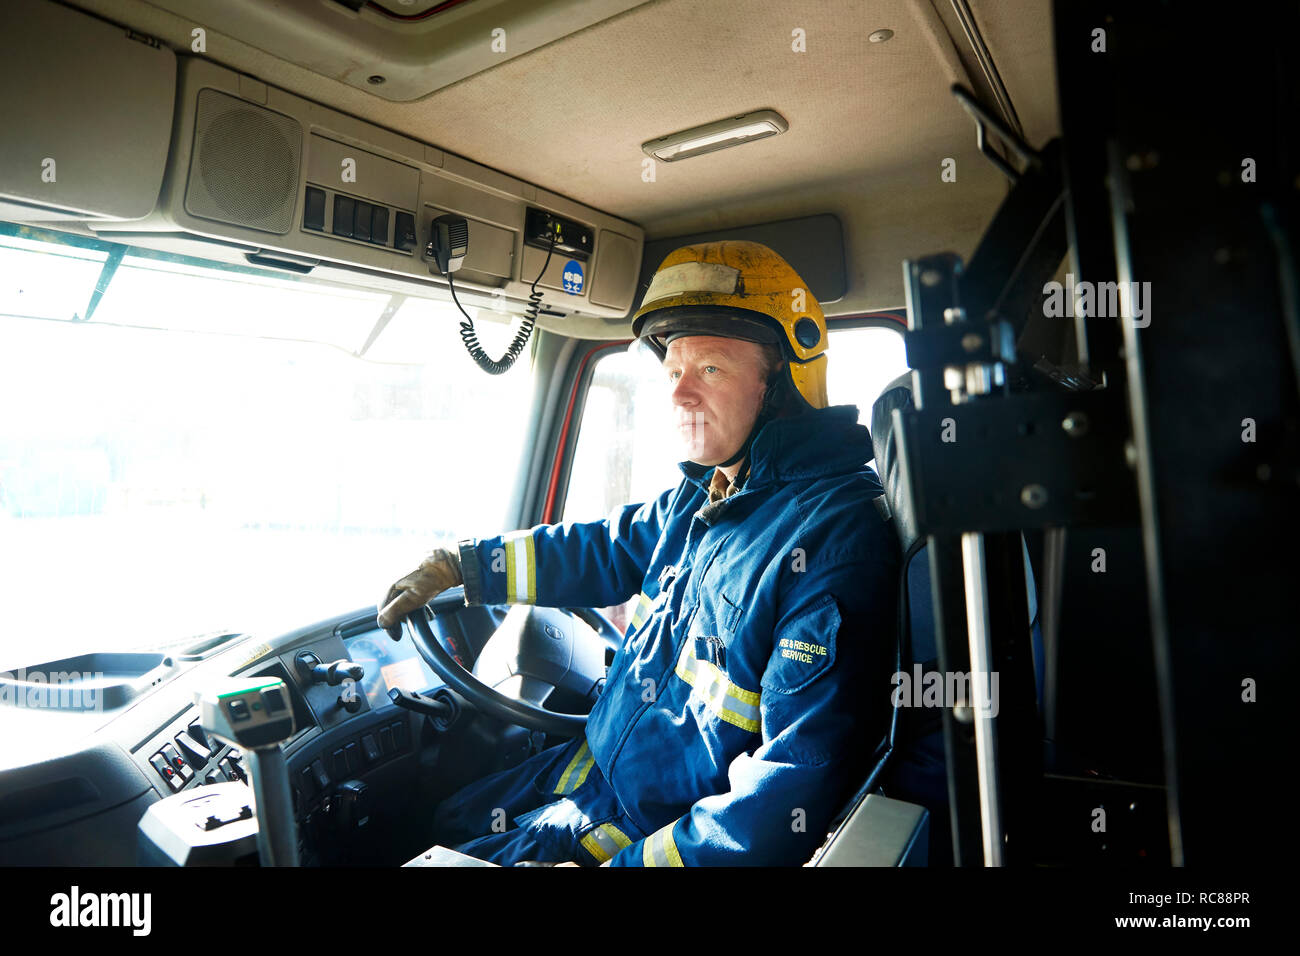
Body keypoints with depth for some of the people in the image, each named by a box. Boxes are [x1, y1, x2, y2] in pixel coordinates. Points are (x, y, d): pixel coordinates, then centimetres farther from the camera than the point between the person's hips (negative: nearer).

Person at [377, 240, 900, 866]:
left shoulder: (835, 541, -28)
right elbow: (602, 551, 16)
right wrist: (458, 566, 12)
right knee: (431, 826, 20)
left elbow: (795, 790, -31)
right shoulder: (699, 498, 1)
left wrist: (628, 864, -30)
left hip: (660, 833, -7)